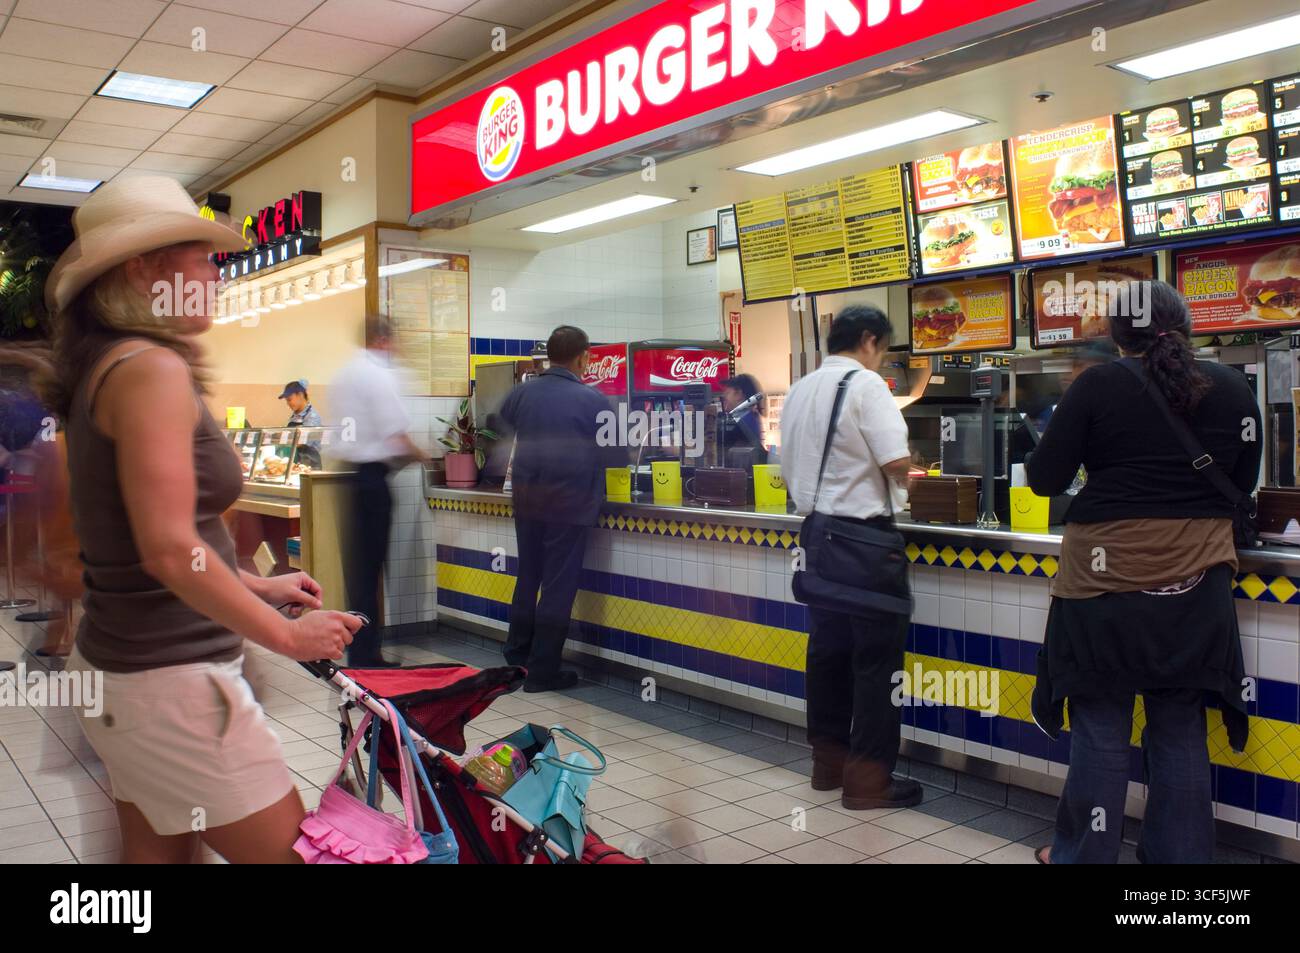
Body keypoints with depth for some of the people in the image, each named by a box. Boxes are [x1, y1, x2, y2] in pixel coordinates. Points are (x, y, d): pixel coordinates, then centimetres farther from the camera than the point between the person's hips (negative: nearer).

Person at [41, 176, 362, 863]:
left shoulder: (102, 366, 11)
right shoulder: (152, 368, -17)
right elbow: (170, 551, -24)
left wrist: (257, 588, 17)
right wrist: (287, 635, -14)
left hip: (115, 661, 10)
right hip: (171, 678, -10)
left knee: (158, 852, 19)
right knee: (288, 852, 0)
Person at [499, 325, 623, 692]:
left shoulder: (523, 392, 0)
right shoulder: (590, 400, -14)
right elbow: (616, 455, -6)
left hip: (526, 500, 5)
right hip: (570, 505, -5)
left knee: (527, 578, 18)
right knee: (559, 586, 3)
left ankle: (516, 657, 28)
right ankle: (543, 671, 9)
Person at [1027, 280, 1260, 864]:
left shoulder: (1099, 385, -9)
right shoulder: (1233, 389, 2)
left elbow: (1044, 479, -7)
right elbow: (1241, 485, 11)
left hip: (1108, 575, -3)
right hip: (1195, 582, 3)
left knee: (1101, 725, 8)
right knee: (1179, 727, 14)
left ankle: (1084, 853, 20)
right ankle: (1180, 854, 24)